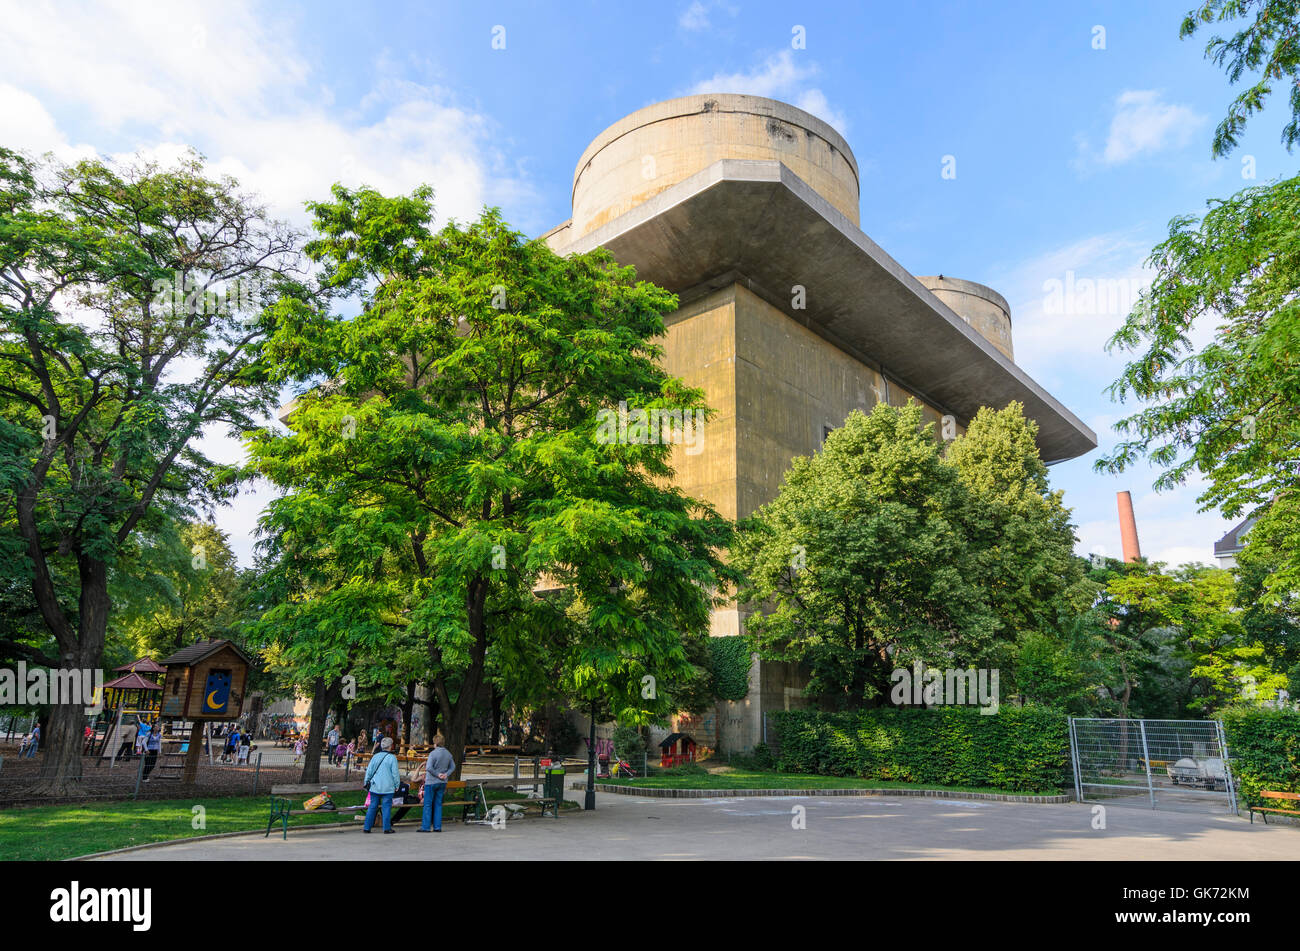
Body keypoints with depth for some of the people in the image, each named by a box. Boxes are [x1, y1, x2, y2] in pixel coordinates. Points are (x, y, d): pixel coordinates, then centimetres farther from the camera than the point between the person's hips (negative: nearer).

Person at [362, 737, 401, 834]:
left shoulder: (375, 756, 4)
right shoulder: (392, 758, -8)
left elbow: (369, 771, 9)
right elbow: (395, 773, -7)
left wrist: (366, 782, 20)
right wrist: (396, 785, 3)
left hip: (375, 786, 4)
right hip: (387, 787, -4)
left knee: (372, 806, 11)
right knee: (386, 807, 2)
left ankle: (367, 827, 14)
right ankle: (387, 828, 3)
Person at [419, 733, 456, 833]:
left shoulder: (433, 753, -16)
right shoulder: (448, 754, 5)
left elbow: (429, 768, -24)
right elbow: (452, 767, 11)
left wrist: (437, 774, -12)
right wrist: (446, 774, -1)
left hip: (431, 782, -6)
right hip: (442, 783, 6)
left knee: (428, 804, 3)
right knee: (438, 804, 11)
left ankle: (425, 827, 5)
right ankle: (438, 827, 10)